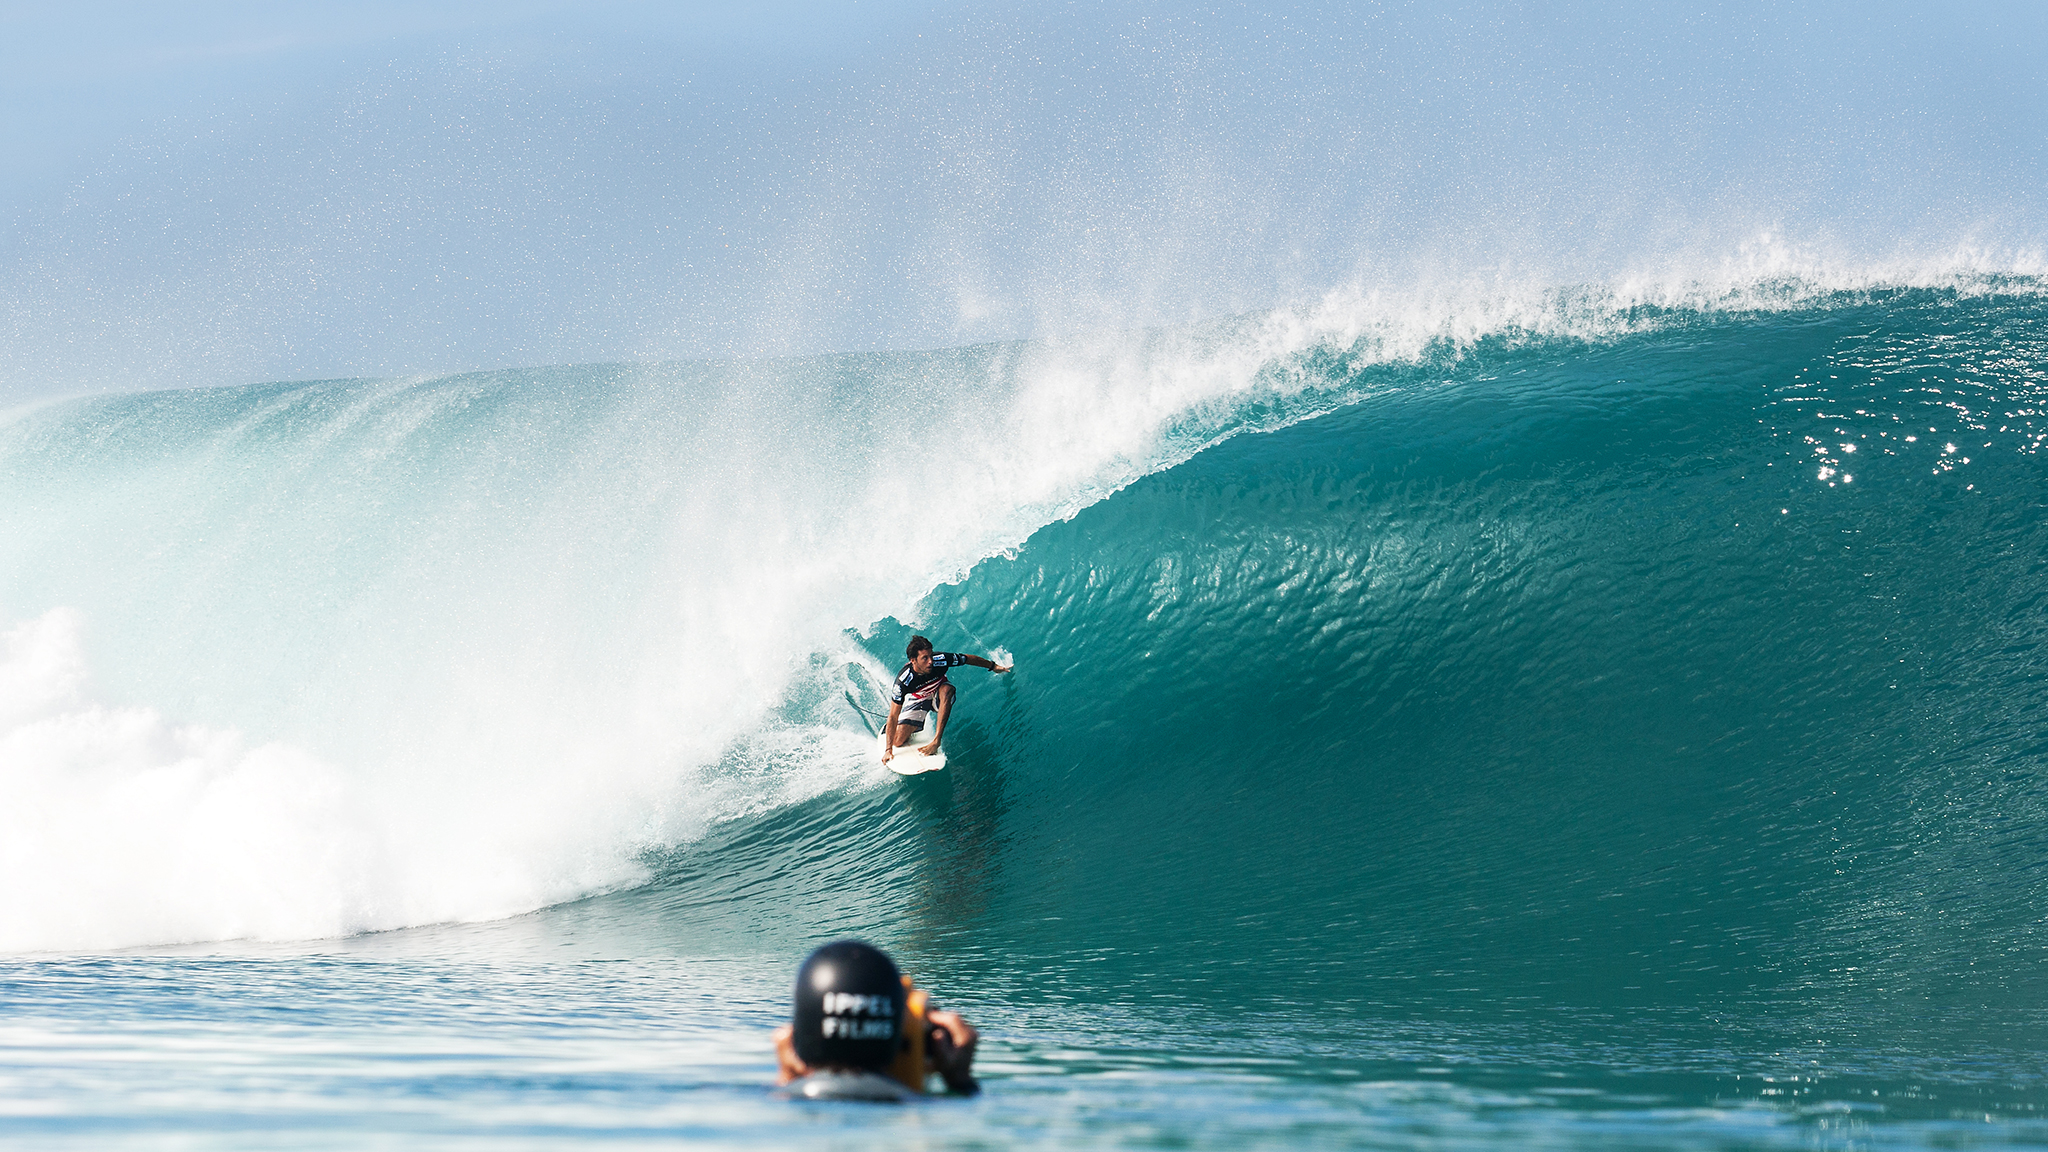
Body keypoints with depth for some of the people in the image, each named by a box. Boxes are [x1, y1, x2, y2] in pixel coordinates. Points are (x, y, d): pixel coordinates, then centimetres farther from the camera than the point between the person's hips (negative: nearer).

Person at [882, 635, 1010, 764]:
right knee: (898, 741, -13)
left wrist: (993, 666, 2)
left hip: (939, 696, 0)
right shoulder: (903, 681, -36)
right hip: (917, 699, 0)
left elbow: (969, 659, -14)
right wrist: (888, 749, -33)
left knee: (946, 689, -37)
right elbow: (893, 716, -31)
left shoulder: (941, 660, -34)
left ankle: (936, 742, -34)